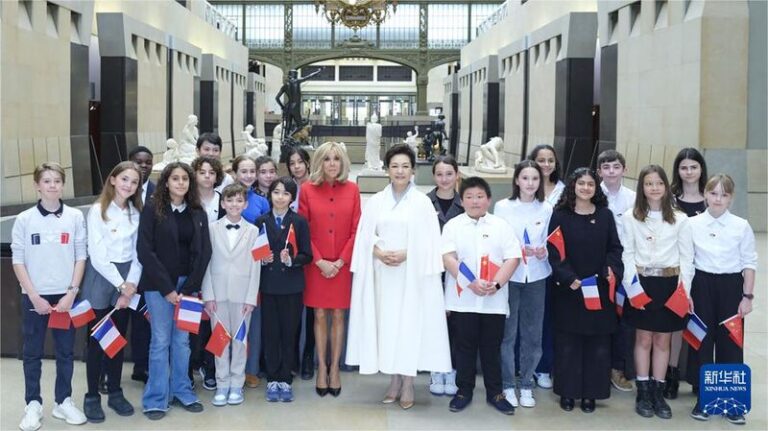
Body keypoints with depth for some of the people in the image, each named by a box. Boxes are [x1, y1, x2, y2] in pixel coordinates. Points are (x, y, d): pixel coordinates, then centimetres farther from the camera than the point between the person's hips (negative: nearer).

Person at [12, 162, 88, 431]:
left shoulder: (75, 217, 0)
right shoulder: (24, 219, -2)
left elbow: (81, 257, 2)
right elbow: (18, 261, -1)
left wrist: (72, 293, -6)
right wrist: (35, 297, -8)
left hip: (65, 295, 1)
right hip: (34, 297, -1)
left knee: (65, 351, 7)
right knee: (32, 353, 5)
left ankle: (63, 401, 18)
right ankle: (33, 404, 14)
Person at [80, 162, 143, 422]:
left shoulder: (137, 213, 6)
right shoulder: (98, 210, -8)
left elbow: (138, 253, 6)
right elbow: (97, 255, -12)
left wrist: (131, 283, -6)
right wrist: (120, 285, -13)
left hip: (127, 280, 4)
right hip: (101, 278, -4)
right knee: (96, 339, 2)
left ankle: (115, 393, 21)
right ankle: (92, 397, 11)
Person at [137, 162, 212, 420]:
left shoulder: (198, 214, 8)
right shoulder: (152, 210, -3)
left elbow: (204, 252, 4)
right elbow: (144, 251, -9)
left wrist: (189, 288, -6)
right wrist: (166, 288, -12)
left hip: (188, 284, 3)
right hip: (159, 284, -3)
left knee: (182, 340, 8)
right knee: (161, 341, 0)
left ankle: (182, 392, 20)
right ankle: (156, 399, 8)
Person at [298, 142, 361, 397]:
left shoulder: (352, 190, 1)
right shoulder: (307, 189, -2)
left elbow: (356, 230, 0)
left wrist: (340, 261, -8)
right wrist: (319, 261, -9)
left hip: (343, 264, 1)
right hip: (316, 265, 0)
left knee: (338, 316, 6)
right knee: (320, 316, 6)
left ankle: (335, 368, 15)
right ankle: (321, 367, 15)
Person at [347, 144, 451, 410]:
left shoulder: (422, 202, -2)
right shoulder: (376, 201, 7)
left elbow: (429, 241, -4)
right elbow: (365, 236, 5)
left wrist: (406, 254, -16)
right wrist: (379, 252, -12)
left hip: (412, 274, -3)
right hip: (383, 272, 3)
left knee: (410, 323, -2)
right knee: (387, 323, 5)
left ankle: (408, 383, 5)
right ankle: (394, 380, 15)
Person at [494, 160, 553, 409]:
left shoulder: (547, 209, 3)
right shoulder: (502, 207, -1)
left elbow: (550, 244, 8)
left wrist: (543, 252, -14)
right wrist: (518, 251, -18)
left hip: (536, 277, 2)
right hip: (508, 276, -2)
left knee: (532, 334, 6)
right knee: (507, 333, 0)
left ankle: (526, 384, 19)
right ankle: (507, 385, 13)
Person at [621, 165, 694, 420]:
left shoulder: (679, 219, 3)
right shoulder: (631, 217, 1)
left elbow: (686, 257, 3)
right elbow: (627, 254, 0)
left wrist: (685, 290, -4)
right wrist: (632, 285, -10)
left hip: (669, 283, 1)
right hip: (642, 282, -1)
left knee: (662, 341, 8)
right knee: (643, 339, 5)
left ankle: (658, 393, 17)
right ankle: (643, 394, 14)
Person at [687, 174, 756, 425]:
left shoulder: (742, 226, -2)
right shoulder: (692, 224, -1)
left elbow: (749, 262, 1)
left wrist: (747, 296, -3)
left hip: (731, 286, 0)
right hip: (701, 285, 0)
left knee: (730, 342, 5)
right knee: (702, 341, 6)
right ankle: (703, 397, 17)